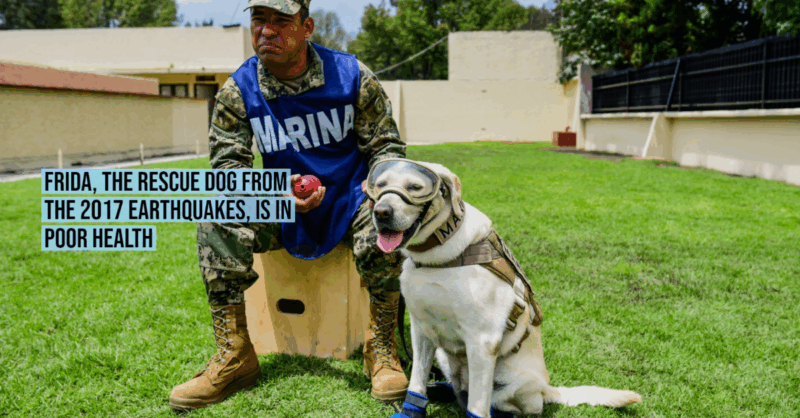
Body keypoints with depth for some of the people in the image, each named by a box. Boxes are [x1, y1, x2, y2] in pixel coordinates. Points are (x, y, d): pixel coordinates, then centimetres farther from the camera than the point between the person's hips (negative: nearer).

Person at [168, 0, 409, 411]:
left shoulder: (351, 75, -7)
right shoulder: (238, 90, -5)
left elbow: (387, 146, 0)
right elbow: (227, 163, -5)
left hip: (347, 202, -1)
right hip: (281, 211, 2)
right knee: (215, 217, -25)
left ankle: (381, 346, -17)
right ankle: (234, 355, -18)